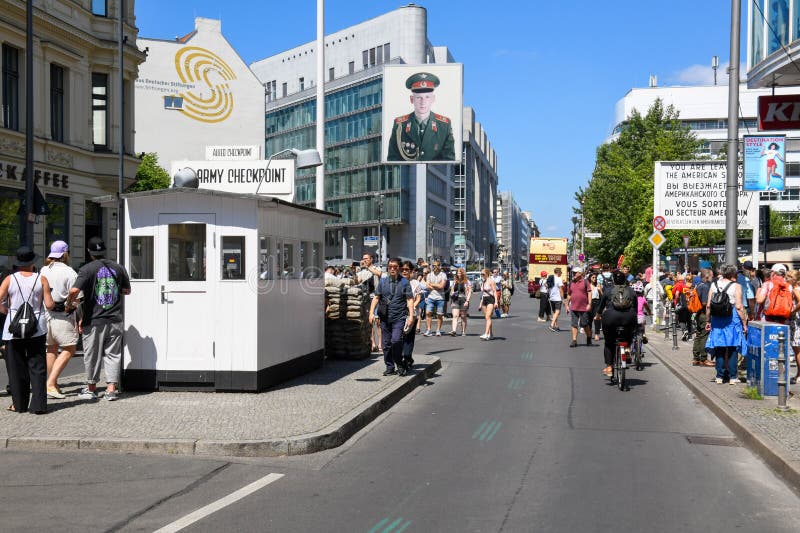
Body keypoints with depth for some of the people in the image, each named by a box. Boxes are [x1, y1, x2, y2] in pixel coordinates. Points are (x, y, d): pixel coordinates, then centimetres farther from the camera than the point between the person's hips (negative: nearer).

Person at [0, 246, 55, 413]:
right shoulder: (41, 280, -3)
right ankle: (38, 404, 0)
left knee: (17, 368, 10)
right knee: (37, 367, 5)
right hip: (37, 329, 0)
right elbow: (49, 305, -5)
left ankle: (19, 404, 14)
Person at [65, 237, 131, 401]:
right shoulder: (118, 268, 4)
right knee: (113, 354, 8)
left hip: (94, 321, -3)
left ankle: (91, 389, 21)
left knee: (92, 355, 10)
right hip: (115, 320, 3)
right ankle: (111, 389, 4)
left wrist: (68, 303, -1)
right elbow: (127, 290, 15)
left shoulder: (87, 269, -9)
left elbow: (74, 291, -19)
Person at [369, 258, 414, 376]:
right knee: (386, 344, 6)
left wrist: (411, 316, -10)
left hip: (399, 317, -3)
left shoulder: (404, 282, 2)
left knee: (396, 340, -18)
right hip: (385, 317, 3)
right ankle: (390, 368, 17)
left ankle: (399, 364, 2)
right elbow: (376, 297, 11)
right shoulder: (383, 281, 10)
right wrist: (372, 312, 1)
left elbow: (410, 299, -1)